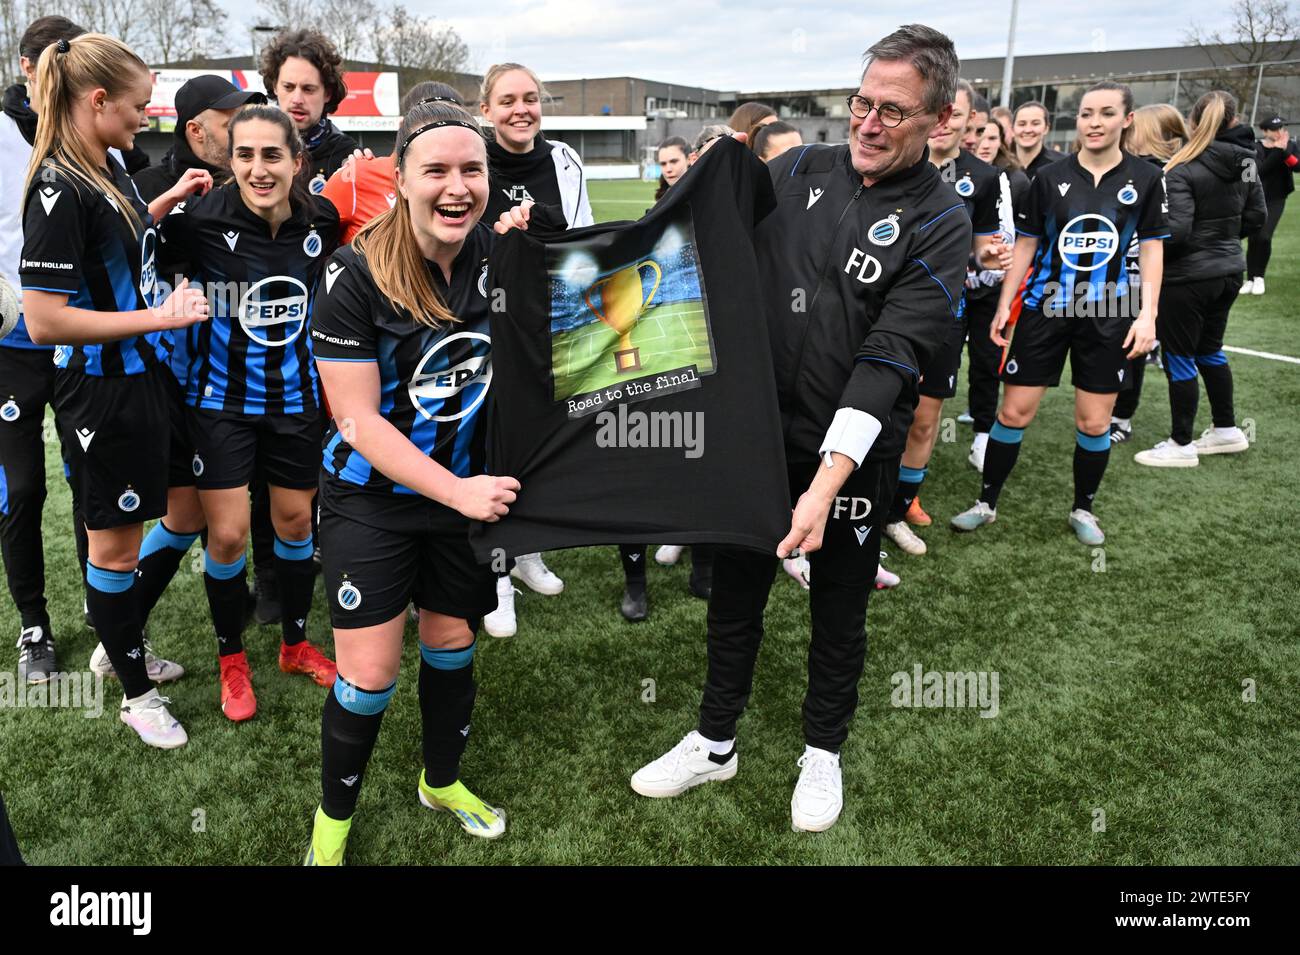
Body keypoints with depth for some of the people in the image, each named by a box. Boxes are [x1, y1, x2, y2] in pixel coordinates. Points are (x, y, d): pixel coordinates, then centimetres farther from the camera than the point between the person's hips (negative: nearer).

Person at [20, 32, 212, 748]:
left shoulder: (107, 167, 5)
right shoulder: (59, 190, -22)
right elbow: (44, 319, -26)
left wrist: (169, 199, 14)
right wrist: (160, 316, -24)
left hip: (140, 374, 9)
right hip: (99, 389, -9)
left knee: (125, 531, 22)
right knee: (114, 545, 6)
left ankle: (120, 645, 42)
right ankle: (137, 696, 23)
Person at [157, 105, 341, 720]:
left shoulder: (321, 220, -7)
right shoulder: (202, 219, -17)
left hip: (295, 398, 3)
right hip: (221, 399, -3)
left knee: (295, 521, 14)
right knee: (227, 534, -1)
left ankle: (295, 644, 36)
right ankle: (231, 660, 24)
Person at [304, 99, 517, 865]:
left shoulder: (498, 254, -7)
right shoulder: (357, 276, -18)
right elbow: (357, 419, -18)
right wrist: (459, 491, -23)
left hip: (471, 488, 4)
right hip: (374, 499, -4)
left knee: (453, 643, 17)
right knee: (370, 676, -1)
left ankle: (443, 781, 43)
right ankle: (333, 821, 27)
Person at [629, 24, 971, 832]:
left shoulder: (939, 223, -11)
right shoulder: (798, 171, 1)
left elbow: (889, 358, -20)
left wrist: (826, 484, -28)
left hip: (851, 457, -3)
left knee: (839, 614, 14)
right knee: (735, 594, 16)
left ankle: (823, 754, 39)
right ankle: (715, 743, 37)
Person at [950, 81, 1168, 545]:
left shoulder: (1145, 179, 0)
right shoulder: (1049, 177, -1)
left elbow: (1152, 249, 4)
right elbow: (1025, 245, 5)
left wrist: (1147, 314, -5)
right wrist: (1005, 306, 0)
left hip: (1107, 315, 1)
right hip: (1044, 309, 0)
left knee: (1094, 421, 5)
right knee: (1014, 412, 0)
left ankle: (1083, 508, 25)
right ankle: (987, 502, 16)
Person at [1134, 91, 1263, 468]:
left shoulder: (1182, 170, -18)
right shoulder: (1243, 162, 5)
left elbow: (1175, 230, -24)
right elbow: (1257, 216, 12)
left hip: (1187, 277, -8)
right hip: (1228, 271, 8)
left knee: (1179, 359, 3)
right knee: (1209, 351, 21)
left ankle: (1181, 445, 11)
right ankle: (1227, 430, 31)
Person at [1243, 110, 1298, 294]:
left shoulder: (1291, 145, -2)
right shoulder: (1256, 148, -9)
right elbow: (1261, 171, -23)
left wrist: (1285, 150, -28)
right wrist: (1277, 150, -28)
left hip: (1276, 200, 0)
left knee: (1264, 237, -14)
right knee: (1253, 239, 0)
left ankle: (1259, 277, 4)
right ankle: (1250, 279, 15)